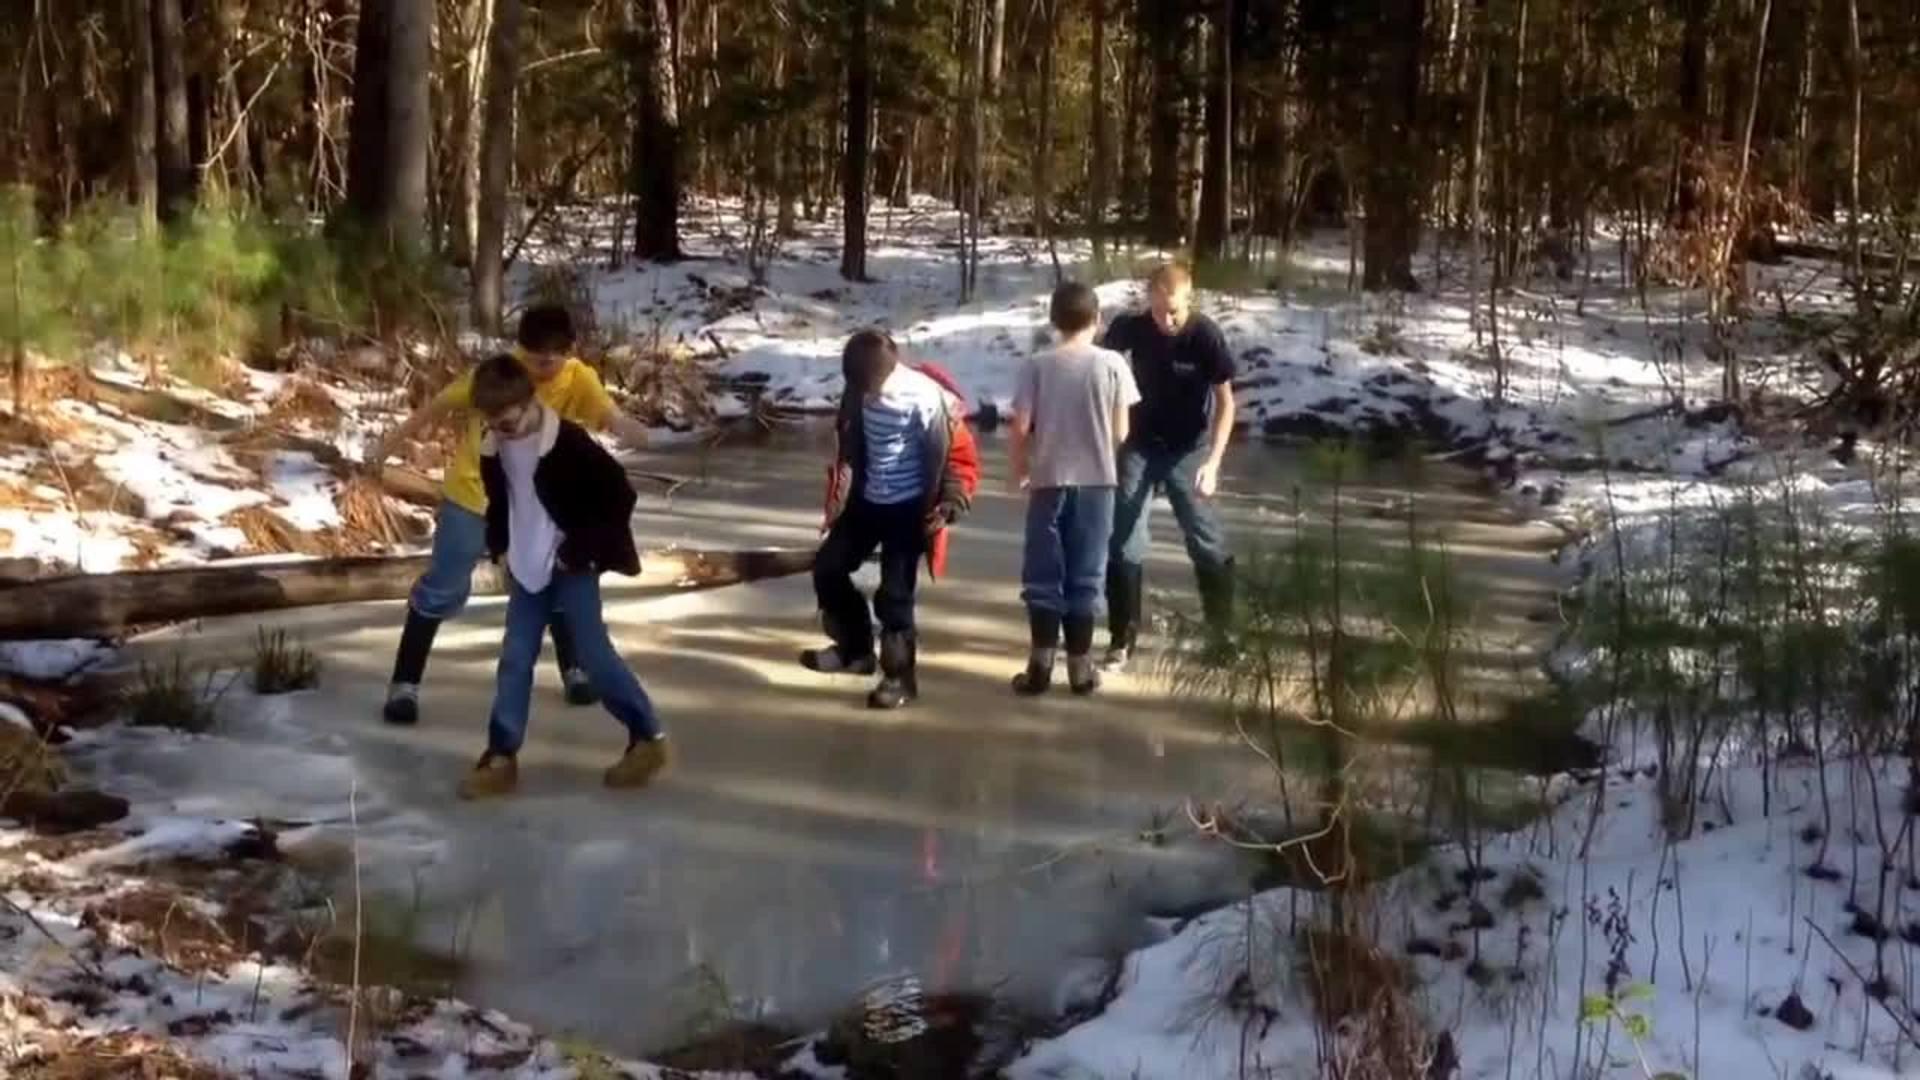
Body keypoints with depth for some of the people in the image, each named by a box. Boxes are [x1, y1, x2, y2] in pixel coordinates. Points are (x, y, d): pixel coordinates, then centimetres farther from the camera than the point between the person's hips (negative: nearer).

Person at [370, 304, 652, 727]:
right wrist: (388, 445, -4)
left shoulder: (580, 379, -22)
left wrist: (627, 426, -67)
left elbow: (608, 413, -43)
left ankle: (574, 669, 33)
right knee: (441, 590, 1)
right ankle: (404, 684, 10)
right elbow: (440, 406, -10)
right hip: (471, 496, -2)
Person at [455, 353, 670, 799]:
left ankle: (648, 738, 12)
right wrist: (500, 548, 7)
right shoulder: (494, 448, -1)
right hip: (526, 569, 6)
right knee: (515, 659, 5)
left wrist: (582, 550, -16)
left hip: (571, 567, -6)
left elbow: (620, 495, -17)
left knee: (593, 655, -3)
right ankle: (501, 758, 11)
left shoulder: (569, 443, -21)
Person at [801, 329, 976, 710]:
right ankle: (854, 649, 26)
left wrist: (950, 505, -24)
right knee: (828, 567, 8)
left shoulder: (926, 398, -23)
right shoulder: (859, 391, -7)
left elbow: (961, 457, -16)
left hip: (909, 508, -6)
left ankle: (900, 676, 11)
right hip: (867, 501, 6)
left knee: (894, 593, -6)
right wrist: (839, 495, 12)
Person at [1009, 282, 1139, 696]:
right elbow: (1120, 433, -2)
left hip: (1048, 481, 0)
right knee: (1085, 576, 8)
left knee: (1042, 577, 7)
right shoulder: (1112, 364, -5)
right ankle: (1080, 665, 11)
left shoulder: (1037, 365, -5)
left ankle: (1040, 664, 5)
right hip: (1096, 482, 0)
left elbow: (1021, 428, -6)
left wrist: (1020, 470, 11)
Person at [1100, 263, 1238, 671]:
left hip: (1189, 450, -1)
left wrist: (1212, 462, -23)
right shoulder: (1129, 328, -14)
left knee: (1207, 543, 1)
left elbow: (1225, 402, -14)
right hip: (1140, 447, 2)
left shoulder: (1206, 335, -19)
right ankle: (1122, 640, 6)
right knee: (1123, 542, -3)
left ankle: (1225, 632, 17)